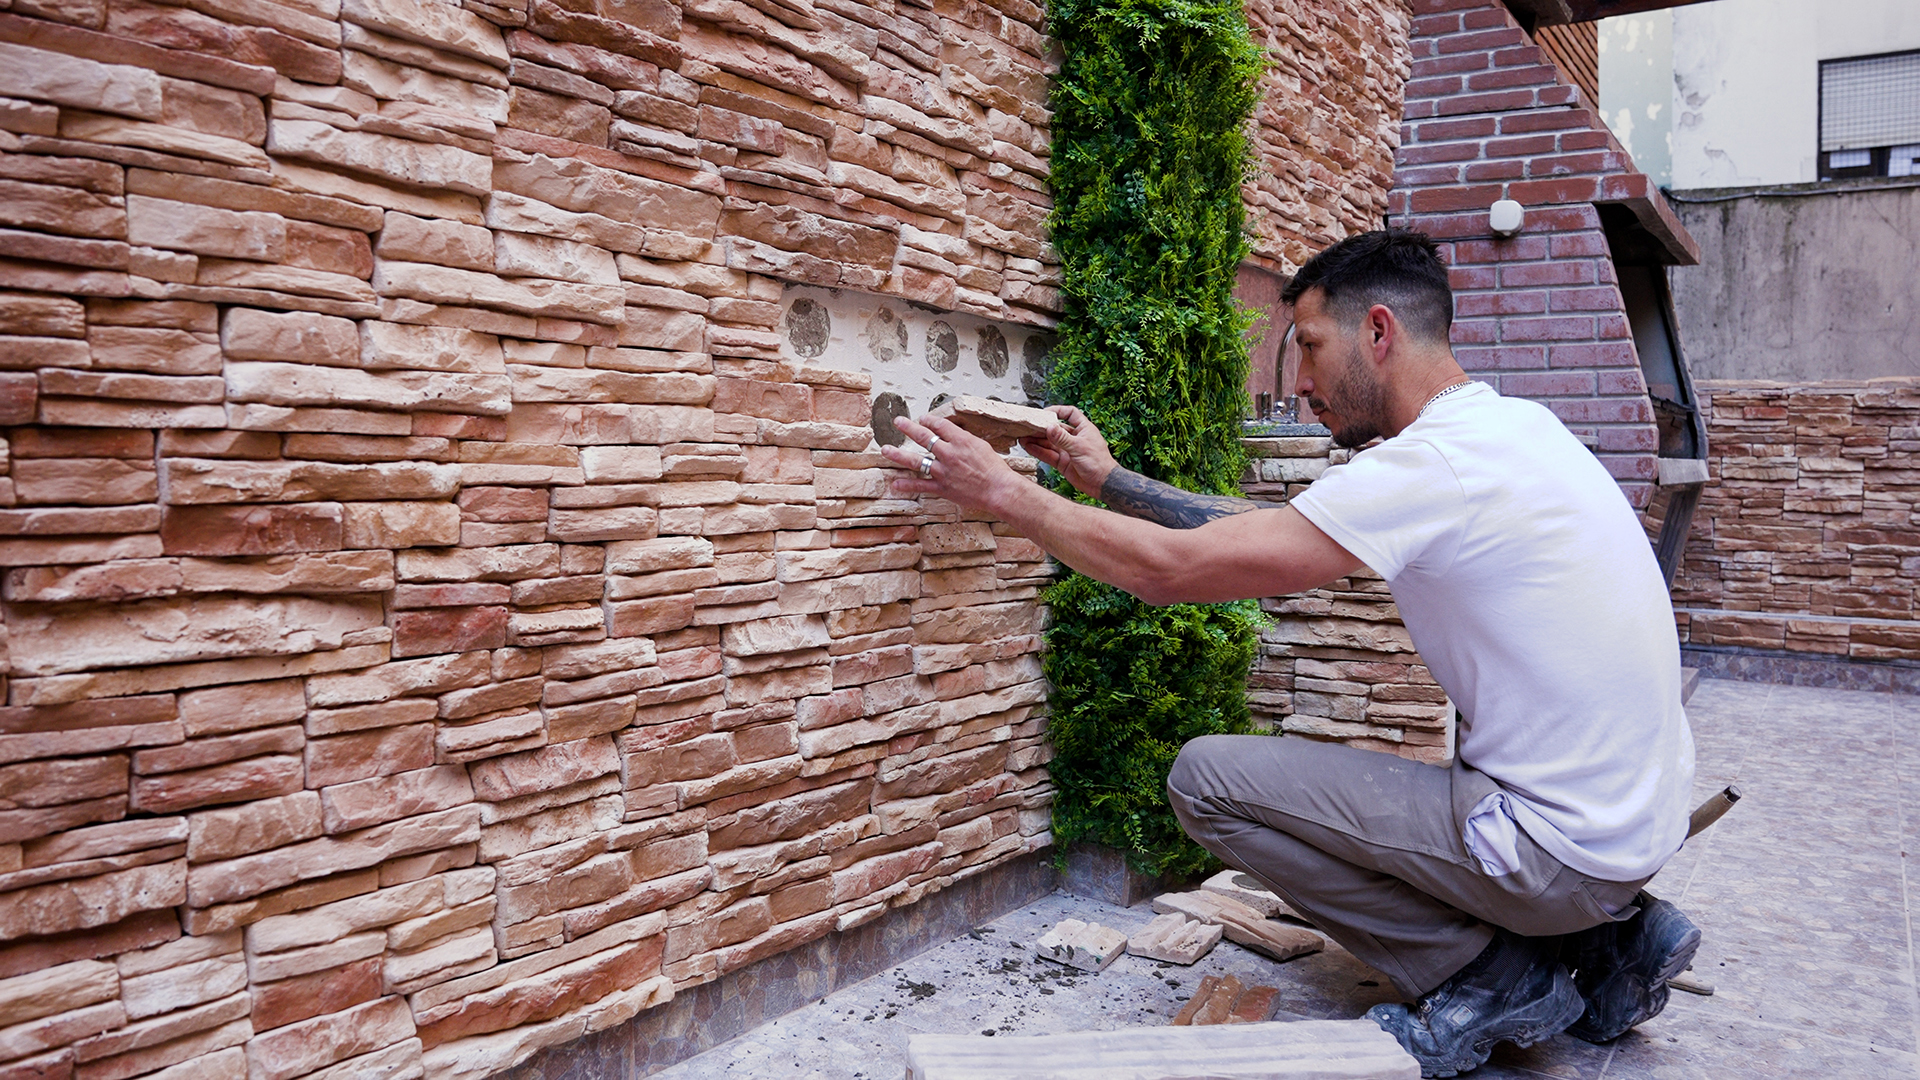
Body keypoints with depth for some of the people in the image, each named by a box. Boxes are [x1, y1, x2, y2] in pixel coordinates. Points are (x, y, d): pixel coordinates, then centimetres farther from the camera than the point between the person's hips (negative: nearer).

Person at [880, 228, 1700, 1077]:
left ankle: (1492, 976, 1)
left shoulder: (1437, 465, -21)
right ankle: (1611, 935, 17)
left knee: (1207, 779, -8)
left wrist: (1003, 491, -7)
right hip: (1635, 811, 9)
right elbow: (1265, 530, 14)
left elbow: (1165, 567, -19)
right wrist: (1108, 481, 16)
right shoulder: (1507, 426, 8)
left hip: (1561, 847, -9)